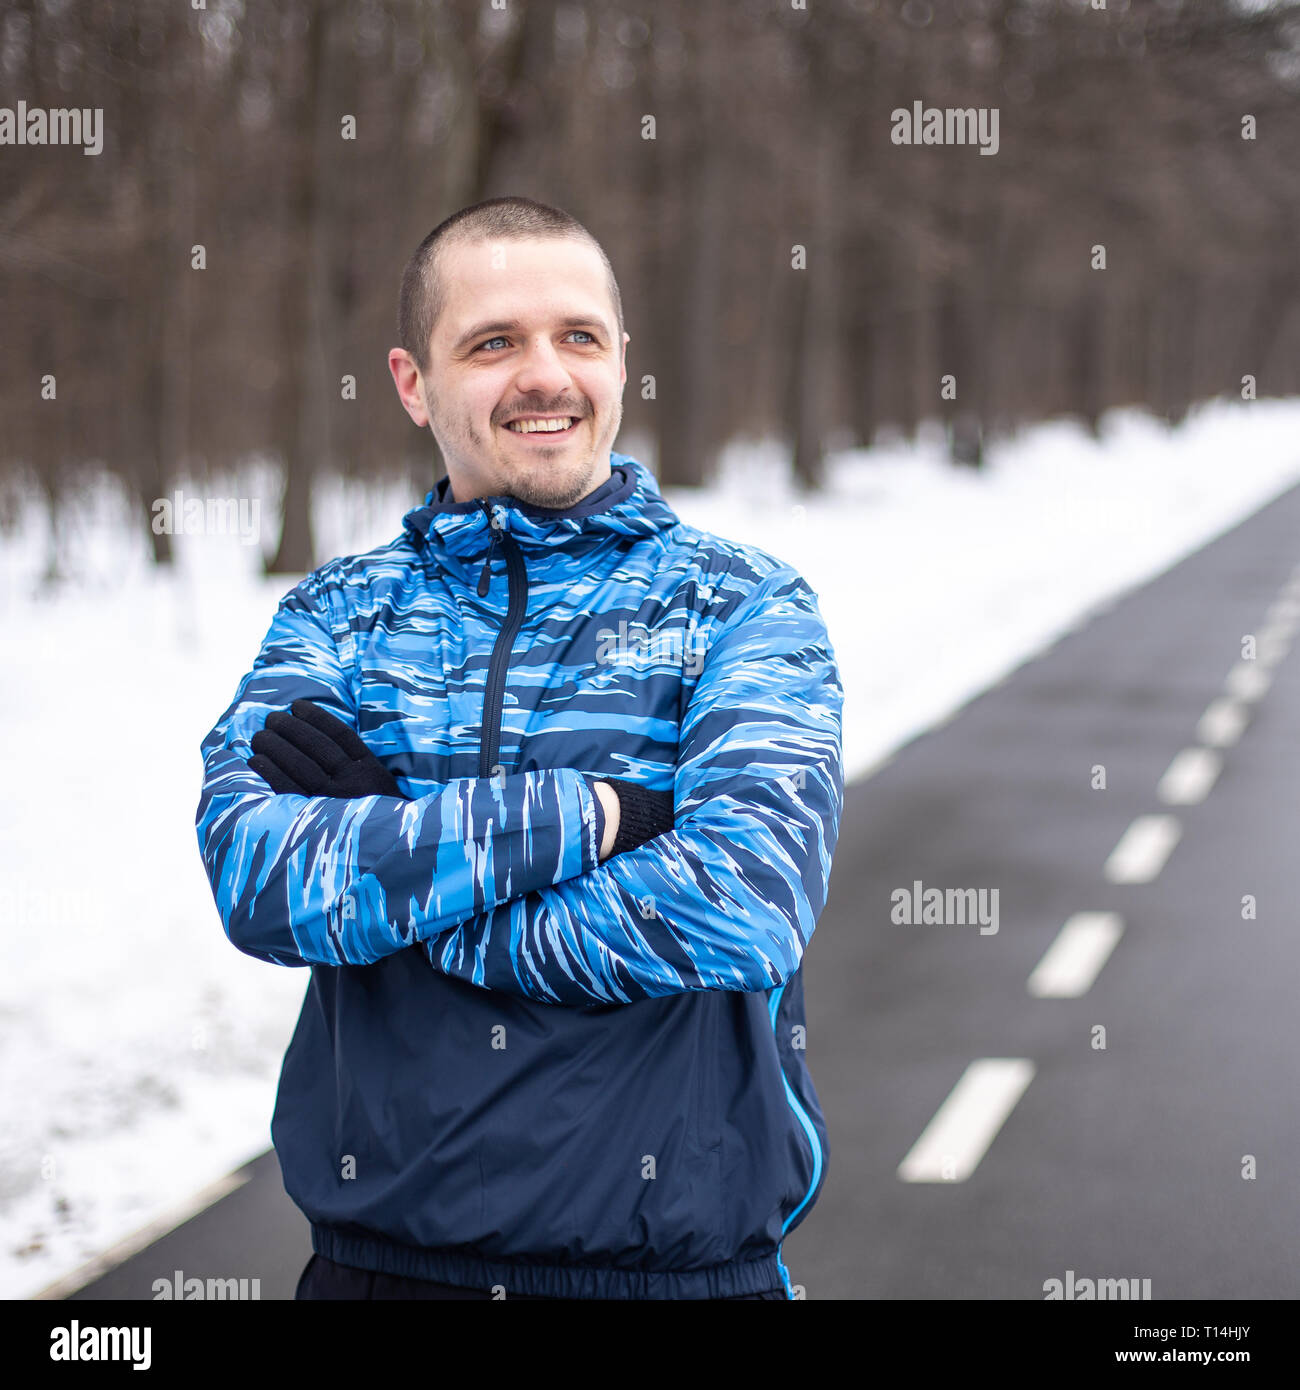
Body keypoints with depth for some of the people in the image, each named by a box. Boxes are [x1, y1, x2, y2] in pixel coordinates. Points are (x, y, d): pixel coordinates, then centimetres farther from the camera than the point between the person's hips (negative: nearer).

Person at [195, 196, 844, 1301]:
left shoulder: (744, 605, 0)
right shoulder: (340, 614, 6)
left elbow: (744, 903, -18)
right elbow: (254, 875, -12)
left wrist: (375, 861, -12)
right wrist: (586, 816, -19)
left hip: (679, 1265, -2)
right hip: (382, 1259, 2)